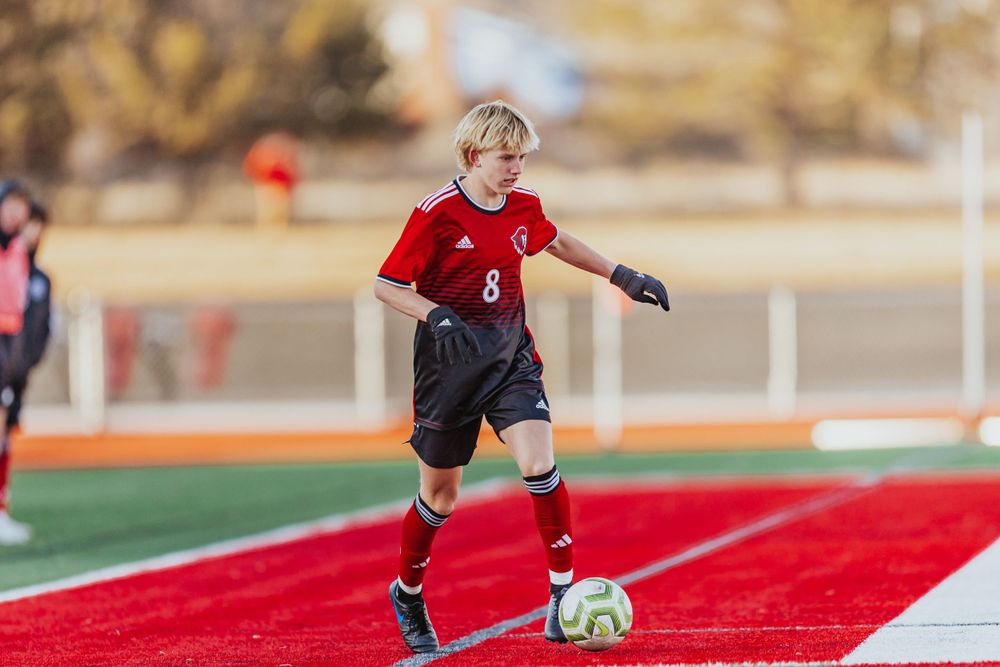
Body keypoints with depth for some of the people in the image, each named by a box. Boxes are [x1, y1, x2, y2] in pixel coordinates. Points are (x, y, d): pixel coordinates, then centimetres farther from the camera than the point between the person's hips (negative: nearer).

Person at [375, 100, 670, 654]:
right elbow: (386, 286, -11)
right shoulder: (437, 213, -14)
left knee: (539, 466, -19)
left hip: (511, 357, 4)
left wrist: (621, 276, 21)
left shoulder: (524, 207, 2)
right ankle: (407, 595, 32)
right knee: (440, 494, 7)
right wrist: (437, 317, -27)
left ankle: (562, 588, -9)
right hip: (451, 361, -3)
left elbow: (556, 242, 25)